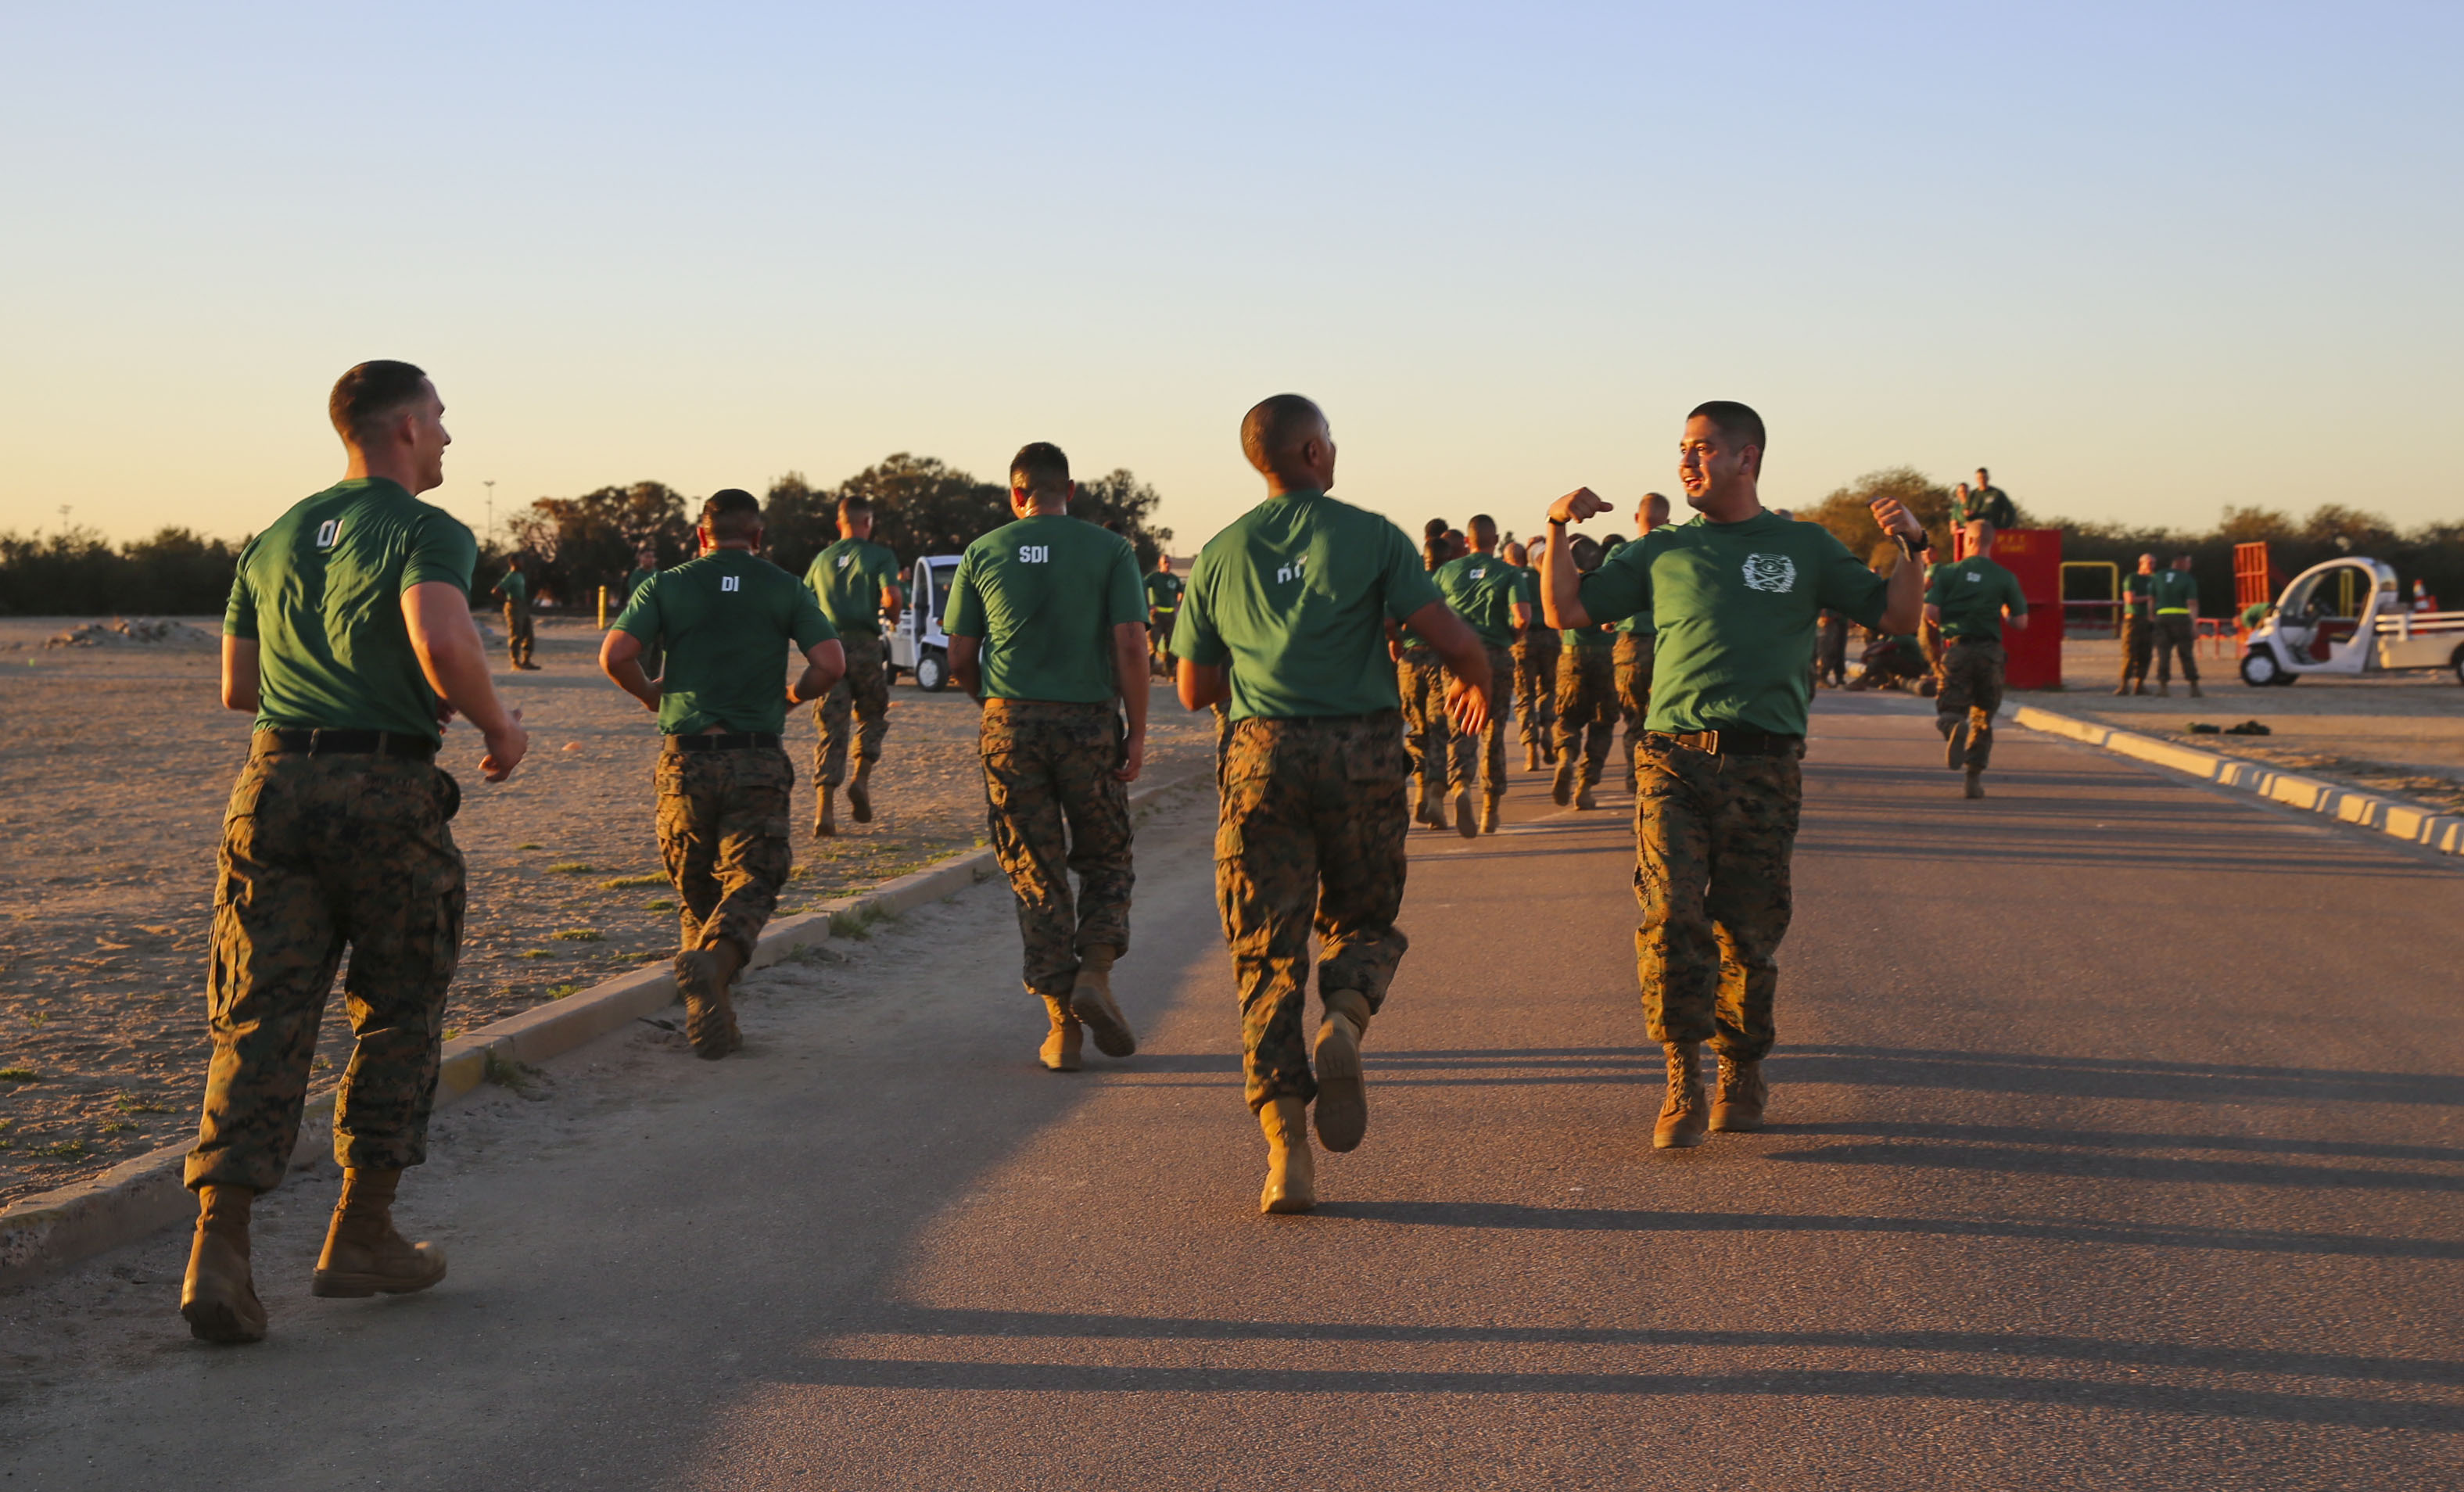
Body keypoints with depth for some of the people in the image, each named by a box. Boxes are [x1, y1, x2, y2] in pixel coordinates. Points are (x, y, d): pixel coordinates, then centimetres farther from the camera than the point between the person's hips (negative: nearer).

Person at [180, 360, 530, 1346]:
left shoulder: (275, 539, 18)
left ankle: (219, 1244, -11)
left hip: (275, 784, 5)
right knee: (397, 1012, 11)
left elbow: (236, 688, 22)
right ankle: (361, 1236, 15)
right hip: (387, 792, -5)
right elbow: (444, 643, -23)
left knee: (260, 1018, 2)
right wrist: (497, 725, -6)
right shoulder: (426, 533, -4)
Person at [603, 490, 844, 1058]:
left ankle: (714, 1022, 11)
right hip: (758, 760, -1)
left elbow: (613, 656, -7)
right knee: (752, 882, 0)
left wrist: (651, 696, 12)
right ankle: (713, 963, -31)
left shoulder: (668, 586, 5)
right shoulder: (785, 589, 5)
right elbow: (831, 663, -7)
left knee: (696, 889, 14)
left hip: (686, 758, 1)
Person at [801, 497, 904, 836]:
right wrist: (892, 616, 11)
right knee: (872, 715, 19)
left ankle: (824, 808, -10)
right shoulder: (879, 556, 4)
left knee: (829, 726, 0)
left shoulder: (822, 559, 16)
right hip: (864, 646, -2)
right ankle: (861, 780, 0)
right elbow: (891, 597, -11)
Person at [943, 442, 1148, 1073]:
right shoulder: (1109, 550, 1)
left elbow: (960, 659, 7)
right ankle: (1095, 972, -8)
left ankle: (1063, 1026, 4)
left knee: (1037, 875, 7)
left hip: (1010, 722, 1)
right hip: (1089, 720, -1)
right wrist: (1138, 732, -2)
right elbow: (1131, 647, -7)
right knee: (1105, 861, 15)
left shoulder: (982, 554, 6)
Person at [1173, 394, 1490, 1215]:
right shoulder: (1371, 536, 2)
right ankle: (1344, 1020, -14)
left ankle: (1286, 1146, -8)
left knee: (1267, 952, 3)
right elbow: (1454, 639, -4)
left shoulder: (1220, 554, 11)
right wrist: (1476, 686, 18)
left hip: (1264, 755, 1)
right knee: (1362, 920, 19)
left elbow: (1194, 690, 16)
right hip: (1363, 751, -1)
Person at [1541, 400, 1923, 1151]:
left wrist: (1911, 547, -2)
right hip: (1675, 757, 0)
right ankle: (1682, 1085, -11)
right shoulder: (1664, 551, 16)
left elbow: (1896, 617, 14)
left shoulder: (1804, 547, 14)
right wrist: (1558, 531, 4)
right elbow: (1566, 610, 15)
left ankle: (1742, 1075, 24)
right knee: (1671, 917, -16)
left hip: (1764, 765, 0)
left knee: (1748, 931, 3)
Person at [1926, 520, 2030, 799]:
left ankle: (1954, 727, -35)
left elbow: (1930, 612, -7)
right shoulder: (2006, 578, 2)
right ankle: (1974, 777, 10)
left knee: (1948, 711, 2)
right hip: (1989, 650, 1)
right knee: (1982, 718, 15)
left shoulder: (1949, 572, 0)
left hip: (1956, 648, -1)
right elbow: (2021, 622, -1)